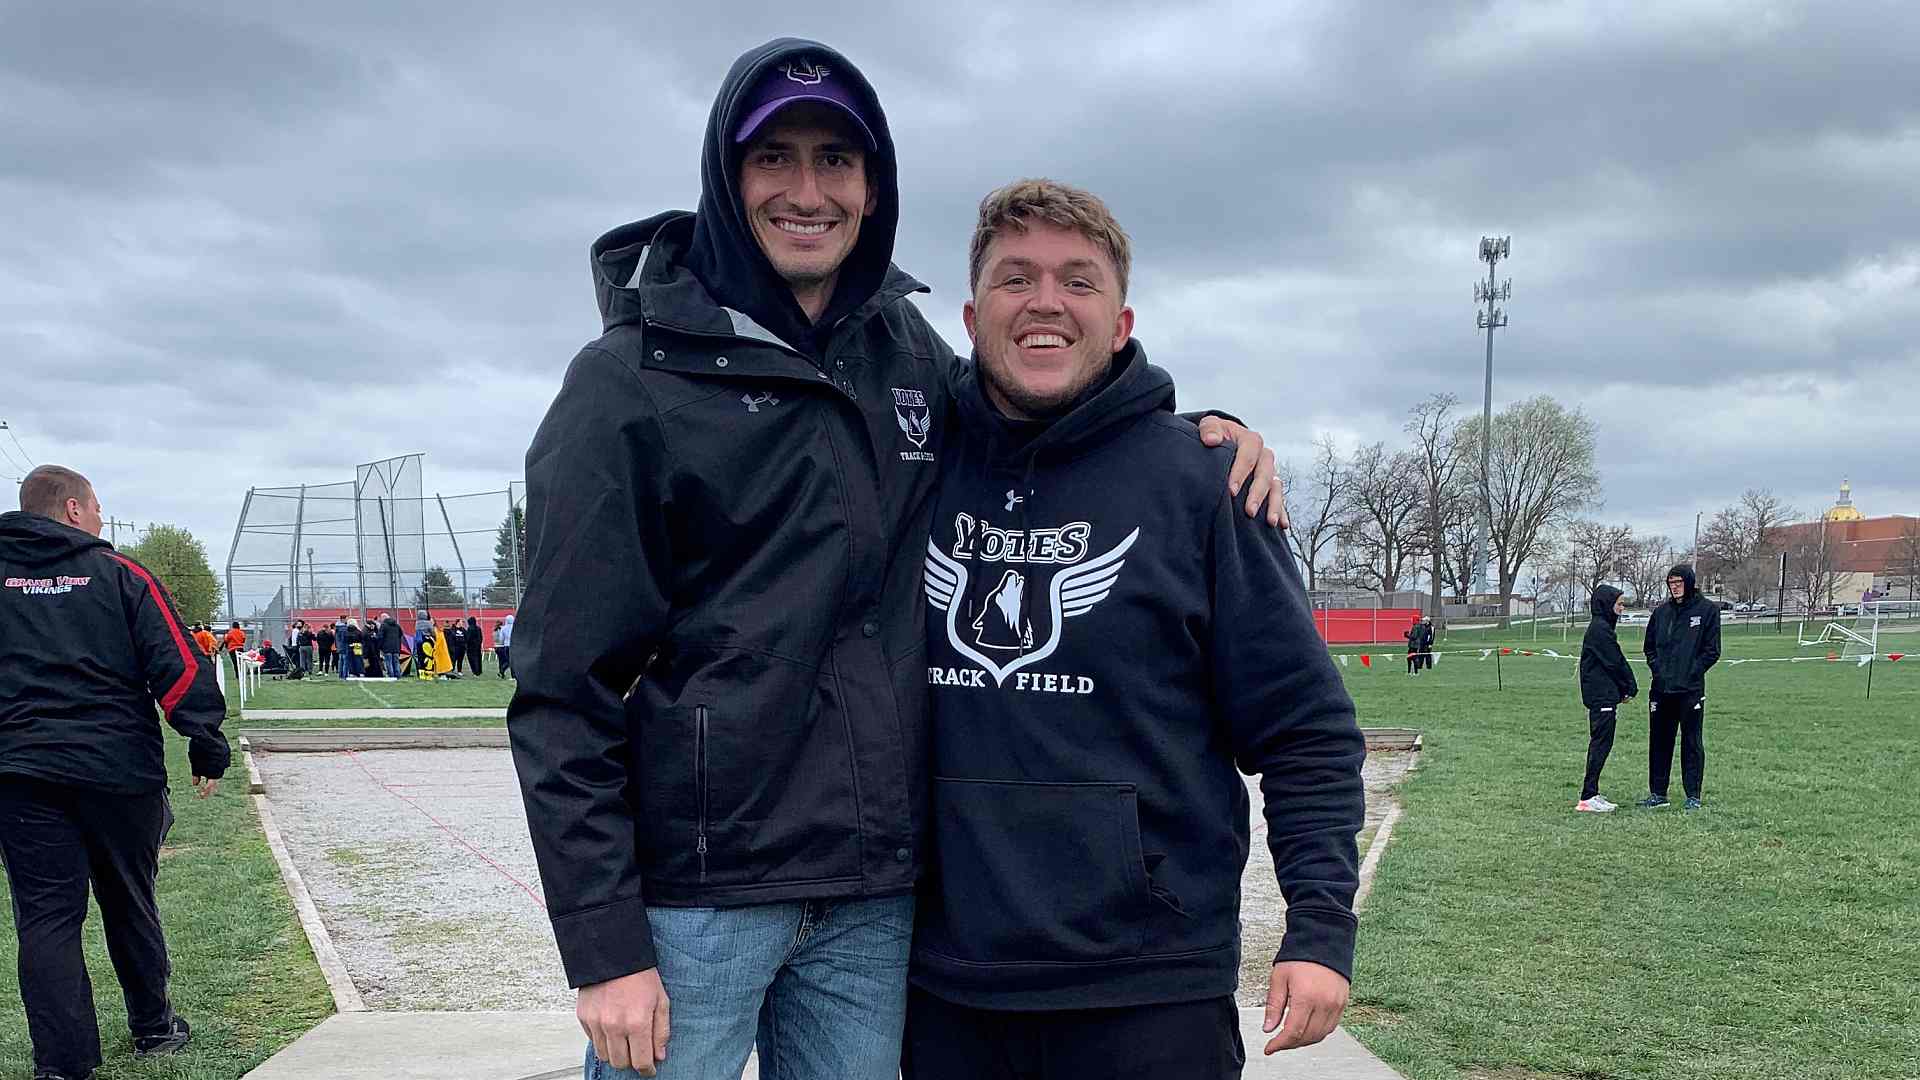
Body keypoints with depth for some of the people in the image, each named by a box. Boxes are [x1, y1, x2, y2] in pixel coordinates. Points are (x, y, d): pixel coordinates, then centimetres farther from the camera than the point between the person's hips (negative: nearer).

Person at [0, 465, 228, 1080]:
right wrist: (208, 750, -2)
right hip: (120, 769, -1)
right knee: (129, 906, 15)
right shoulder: (119, 574, 1)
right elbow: (180, 666, -6)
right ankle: (152, 1028, 30)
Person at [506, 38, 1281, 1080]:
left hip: (875, 896, 5)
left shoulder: (915, 360, 9)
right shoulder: (634, 379, -5)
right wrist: (602, 946, -12)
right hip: (689, 893, -4)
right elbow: (563, 690, -8)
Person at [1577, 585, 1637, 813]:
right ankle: (1588, 798, -9)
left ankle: (1592, 794, 16)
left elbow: (1616, 661, 17)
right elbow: (1615, 662, -14)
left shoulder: (1600, 627, 18)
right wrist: (1631, 688, -3)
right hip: (1602, 697, -10)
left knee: (1600, 744, 12)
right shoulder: (1600, 629, -14)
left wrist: (1626, 688, 8)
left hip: (1601, 696, 10)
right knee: (1600, 744, -9)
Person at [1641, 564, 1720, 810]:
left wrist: (1692, 672, -11)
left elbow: (1712, 650, -3)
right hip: (1661, 688, 5)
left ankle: (1693, 796, 7)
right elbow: (1650, 645, 18)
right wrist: (1657, 668, 3)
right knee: (1659, 741, 9)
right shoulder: (1661, 611, 11)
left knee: (1692, 743, 1)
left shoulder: (1707, 609, -2)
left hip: (1691, 689, -5)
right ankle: (1658, 793, 16)